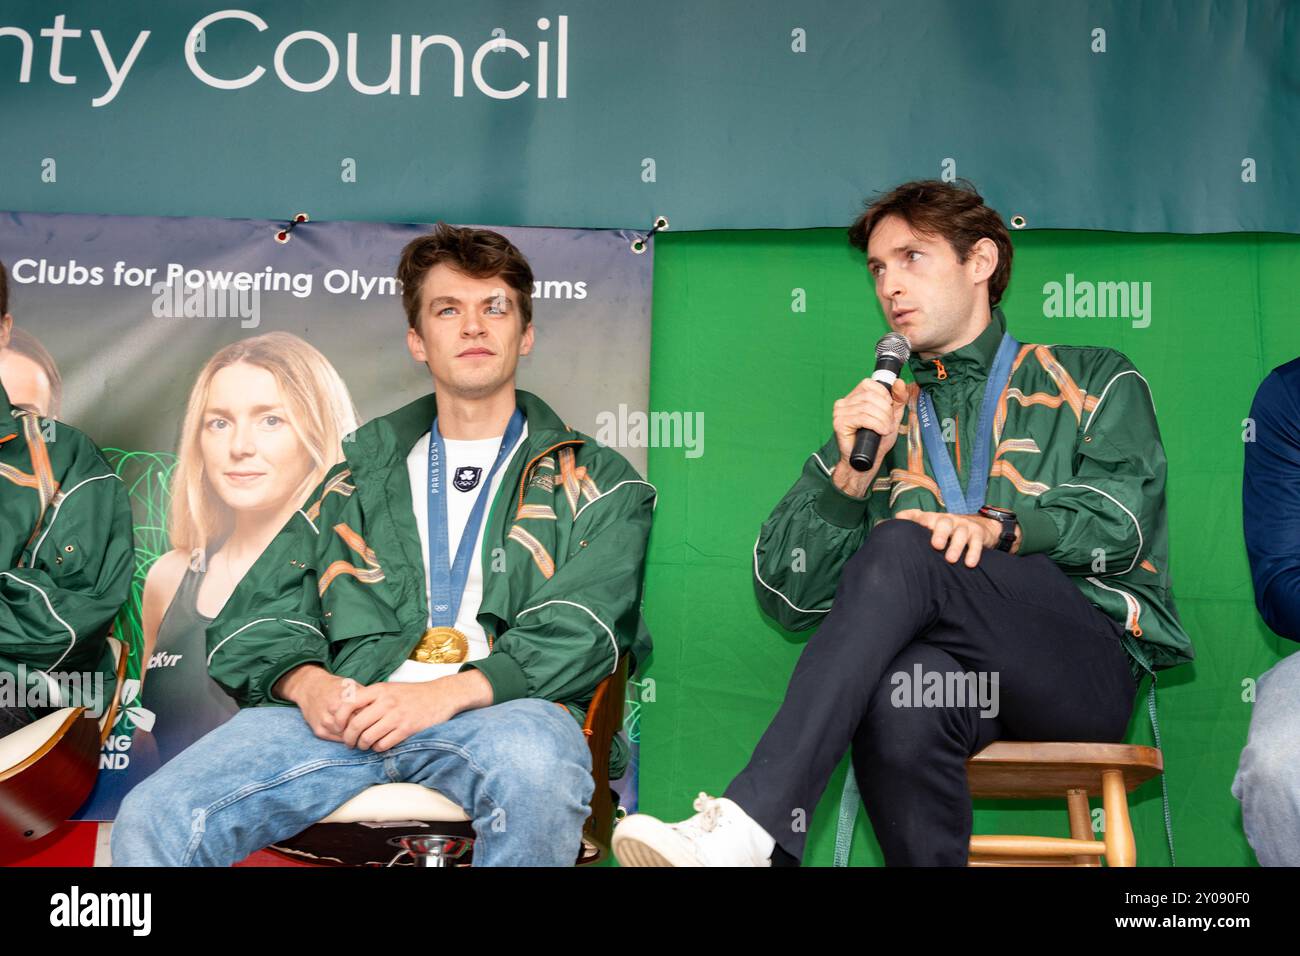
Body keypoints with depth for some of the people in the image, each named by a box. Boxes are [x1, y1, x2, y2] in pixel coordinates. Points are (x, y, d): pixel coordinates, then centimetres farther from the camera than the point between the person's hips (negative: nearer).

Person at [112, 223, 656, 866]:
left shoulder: (593, 481, 17)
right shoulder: (361, 475, 26)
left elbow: (581, 631, 1)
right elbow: (259, 613, 19)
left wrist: (448, 693, -16)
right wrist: (306, 682, -5)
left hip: (502, 711, -1)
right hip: (344, 709, 2)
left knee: (534, 764, -39)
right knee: (152, 820, -23)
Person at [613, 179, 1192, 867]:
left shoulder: (1095, 383, 19)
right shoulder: (879, 417, 25)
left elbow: (1121, 516, -2)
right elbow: (788, 597, 13)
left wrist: (1001, 526, -20)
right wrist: (848, 474, -2)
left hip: (1089, 665, -2)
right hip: (949, 666, 2)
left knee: (904, 545, -31)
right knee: (901, 693, -38)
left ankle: (748, 822, -41)